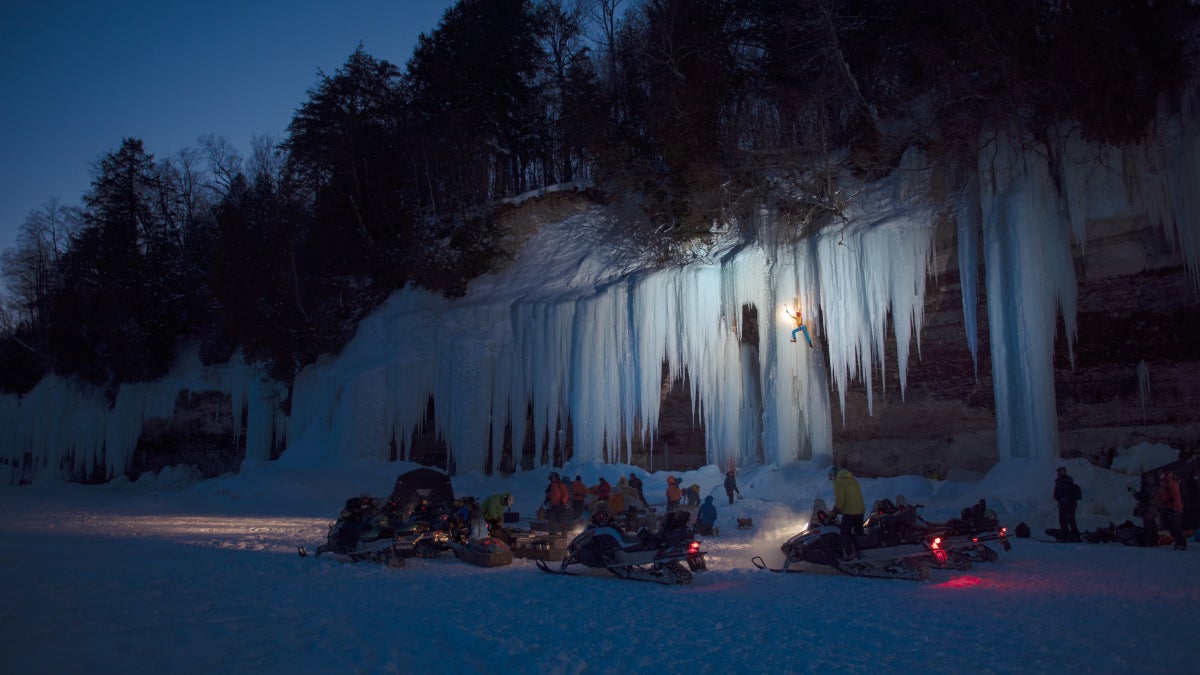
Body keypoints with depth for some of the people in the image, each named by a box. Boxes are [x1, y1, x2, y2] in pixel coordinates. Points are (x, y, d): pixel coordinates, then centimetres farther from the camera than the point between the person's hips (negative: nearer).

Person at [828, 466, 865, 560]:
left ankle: (850, 554, -12)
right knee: (858, 532, 19)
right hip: (860, 510, 8)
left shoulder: (838, 481, -5)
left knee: (844, 533, -2)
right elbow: (857, 495, 18)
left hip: (849, 512, -7)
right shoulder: (853, 479, 18)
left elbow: (840, 498, -15)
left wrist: (835, 511, -5)